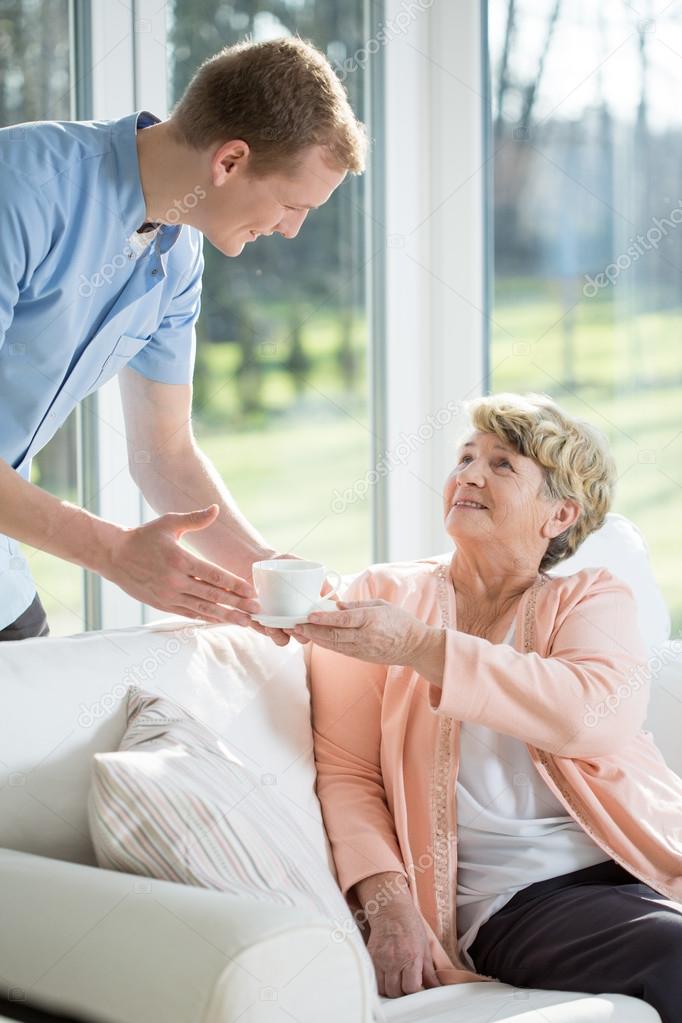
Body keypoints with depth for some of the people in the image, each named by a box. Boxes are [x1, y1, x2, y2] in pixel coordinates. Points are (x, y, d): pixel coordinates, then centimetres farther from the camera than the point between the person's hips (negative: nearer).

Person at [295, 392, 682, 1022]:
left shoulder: (592, 600, 14)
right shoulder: (383, 596, 14)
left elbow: (596, 714, -10)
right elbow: (346, 770, 6)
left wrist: (419, 647, -16)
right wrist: (386, 900, -12)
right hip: (515, 895, -2)